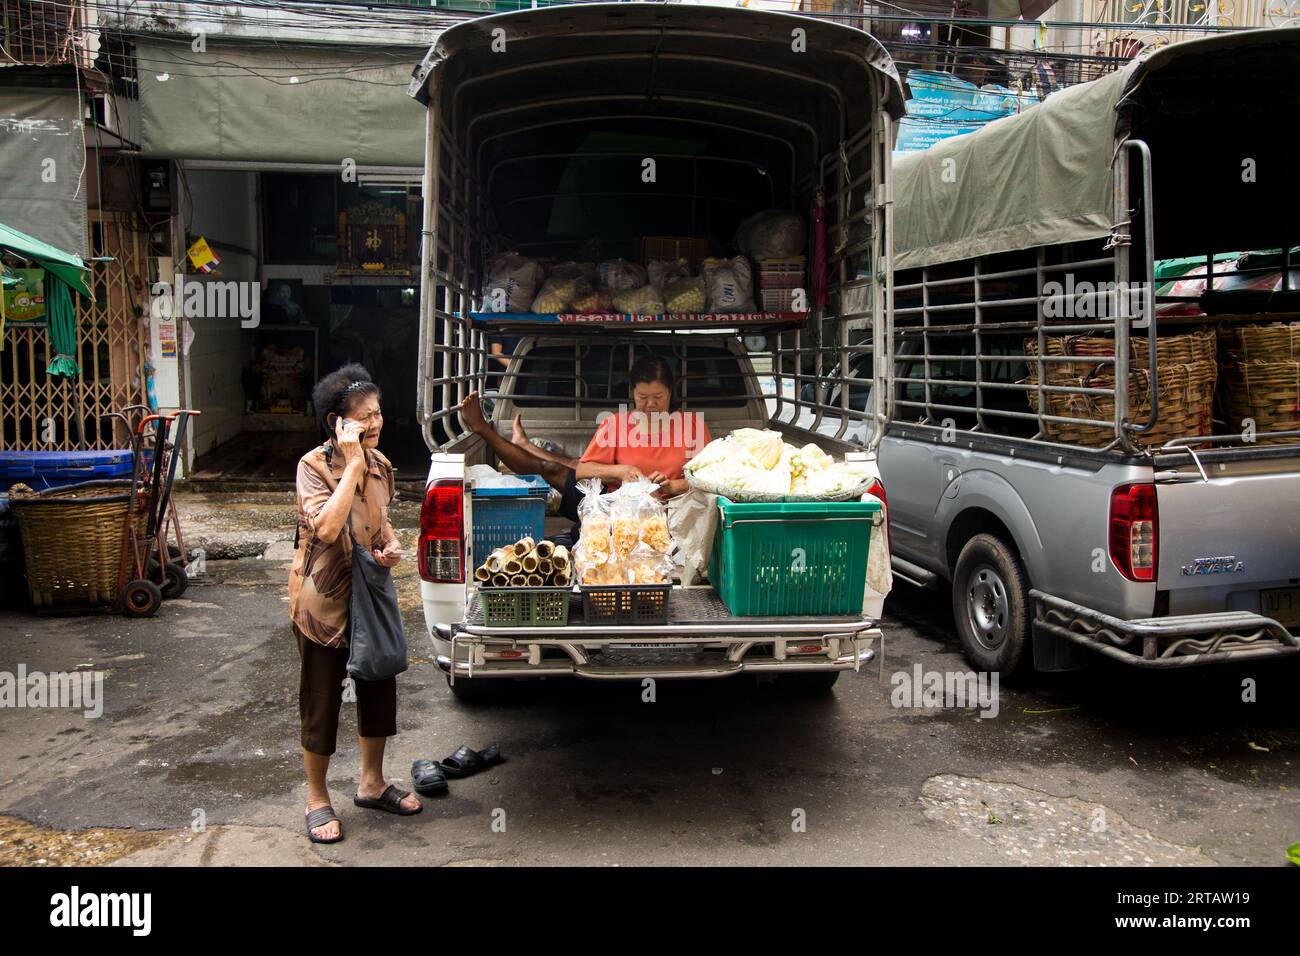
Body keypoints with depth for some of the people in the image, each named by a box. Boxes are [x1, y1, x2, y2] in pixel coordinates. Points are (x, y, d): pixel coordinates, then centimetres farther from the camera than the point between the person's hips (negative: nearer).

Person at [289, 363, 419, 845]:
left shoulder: (379, 463, 1)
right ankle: (317, 799, 24)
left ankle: (372, 783, 35)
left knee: (379, 688, 15)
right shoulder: (314, 465, -18)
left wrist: (392, 544, -4)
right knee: (322, 700, 6)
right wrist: (352, 465, -30)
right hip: (324, 601, -6)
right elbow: (326, 528, -34)